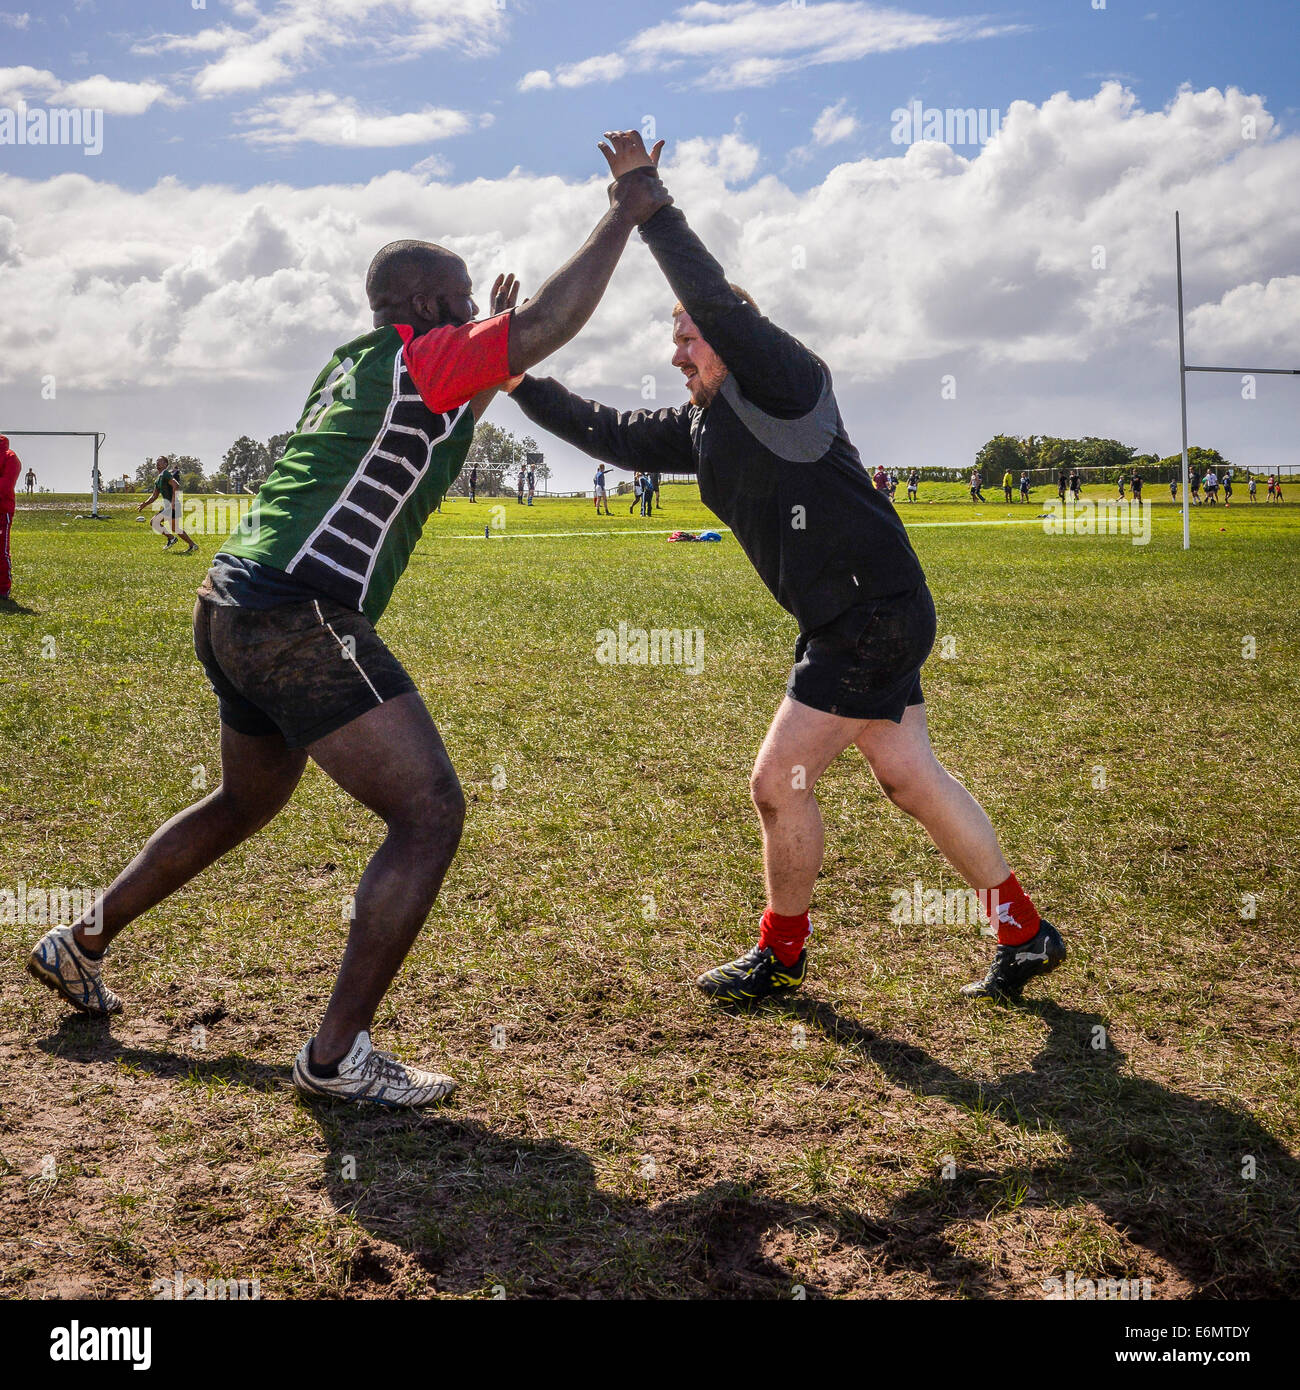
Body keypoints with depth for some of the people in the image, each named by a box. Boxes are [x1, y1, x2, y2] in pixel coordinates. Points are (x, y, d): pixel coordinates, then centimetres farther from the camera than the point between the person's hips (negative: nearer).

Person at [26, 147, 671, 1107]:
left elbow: (430, 456, 37)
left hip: (233, 611, 10)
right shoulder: (415, 359, -5)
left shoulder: (355, 371, 21)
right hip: (301, 621, -10)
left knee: (248, 801, 29)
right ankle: (338, 1055, -6)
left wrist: (486, 362, 29)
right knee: (430, 812, -9)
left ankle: (82, 945, 42)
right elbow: (550, 323, -15)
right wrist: (626, 214, -5)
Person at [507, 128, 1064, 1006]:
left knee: (780, 783, -4)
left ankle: (782, 951, 17)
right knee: (913, 779, 13)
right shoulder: (702, 427, 13)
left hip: (876, 616, -10)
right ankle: (1025, 934, 23)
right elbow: (609, 433, 16)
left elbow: (716, 299, -26)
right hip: (849, 621, 10)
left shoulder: (780, 381, -12)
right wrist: (521, 383, 11)